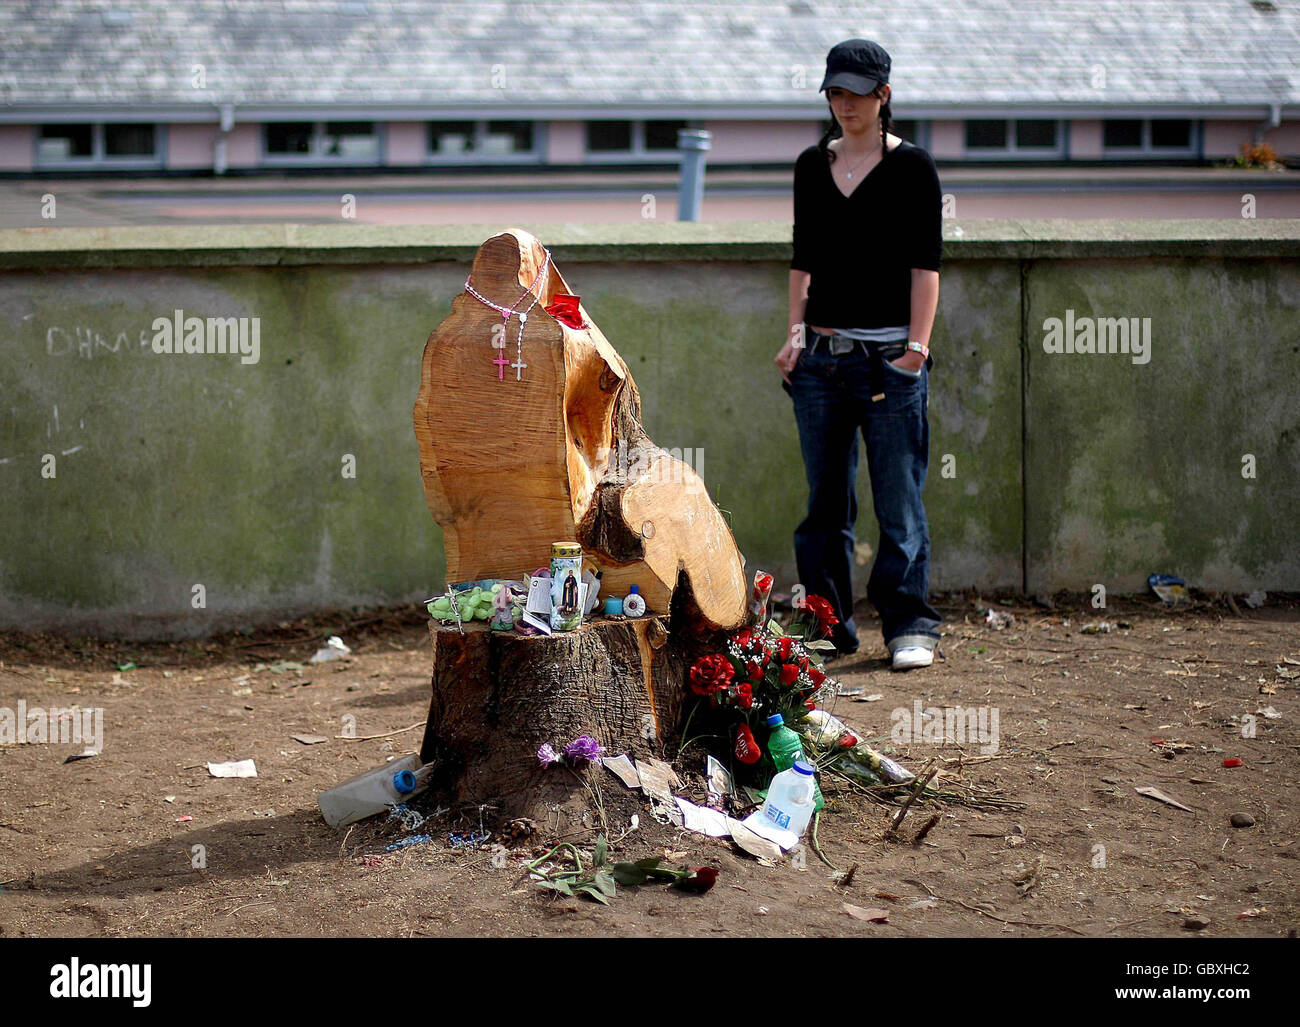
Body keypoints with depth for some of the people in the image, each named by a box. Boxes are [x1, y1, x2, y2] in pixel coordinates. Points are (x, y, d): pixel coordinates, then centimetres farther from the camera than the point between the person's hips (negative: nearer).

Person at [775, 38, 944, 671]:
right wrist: (796, 333, 5)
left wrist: (917, 344, -11)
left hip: (888, 355, -4)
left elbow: (924, 262, -3)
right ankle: (828, 623, 15)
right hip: (821, 356, 4)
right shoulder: (811, 166, 13)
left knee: (899, 499, -4)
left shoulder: (911, 166, 0)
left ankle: (908, 625, 2)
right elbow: (803, 258, 15)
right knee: (825, 498, 7)